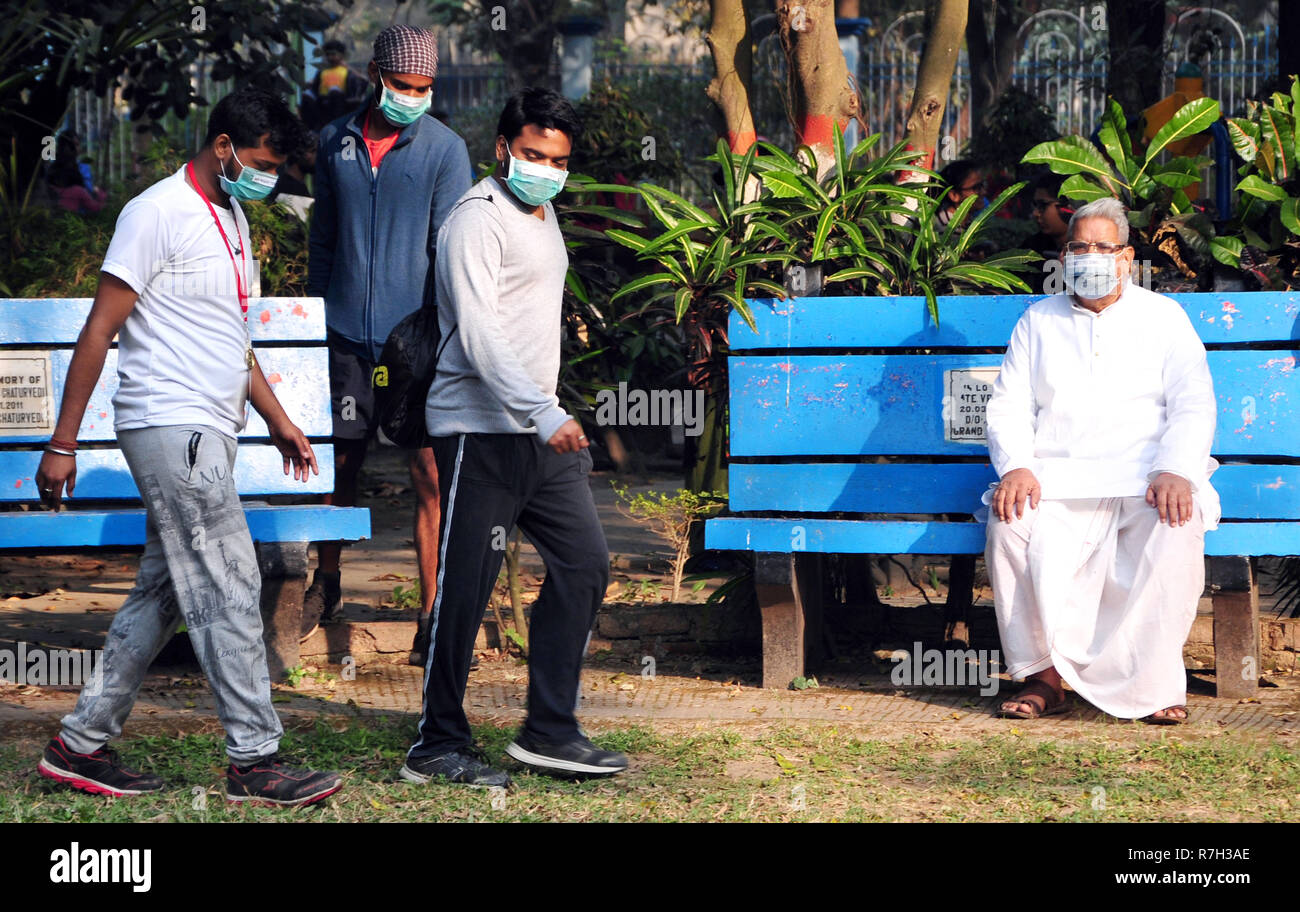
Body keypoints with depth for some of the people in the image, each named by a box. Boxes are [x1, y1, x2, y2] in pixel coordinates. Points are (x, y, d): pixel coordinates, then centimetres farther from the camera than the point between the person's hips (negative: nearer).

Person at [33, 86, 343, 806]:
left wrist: (277, 419, 26)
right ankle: (254, 761, -5)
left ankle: (81, 744, 15)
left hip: (208, 434, 9)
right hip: (171, 427, -9)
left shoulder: (231, 218, 18)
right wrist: (62, 444, -14)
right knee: (229, 592, -9)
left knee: (161, 596, 10)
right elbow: (99, 331, -12)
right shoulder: (158, 213, -11)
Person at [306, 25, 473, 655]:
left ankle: (433, 615, -1)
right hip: (346, 336, 3)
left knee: (430, 474, -6)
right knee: (337, 463, 11)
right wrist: (313, 321, 17)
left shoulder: (445, 148, -1)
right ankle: (326, 586, 32)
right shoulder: (335, 142, 9)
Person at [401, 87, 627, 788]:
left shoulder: (543, 216, 18)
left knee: (584, 564, 6)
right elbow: (479, 335, -24)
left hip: (540, 432, 9)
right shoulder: (477, 220, -12)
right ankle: (438, 746, 3)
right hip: (482, 433, -9)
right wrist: (544, 413, -33)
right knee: (465, 590, -5)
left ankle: (550, 730, 12)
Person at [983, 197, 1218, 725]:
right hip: (1055, 478, 1)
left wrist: (1176, 471, -17)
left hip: (1143, 477, -1)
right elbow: (1009, 406, 11)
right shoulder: (1038, 321, 20)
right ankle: (1048, 670, -24)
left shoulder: (1163, 317, 14)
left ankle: (1150, 680, -23)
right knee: (1013, 525, -31)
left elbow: (1193, 403, 3)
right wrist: (1015, 467, -11)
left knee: (1178, 528, -34)